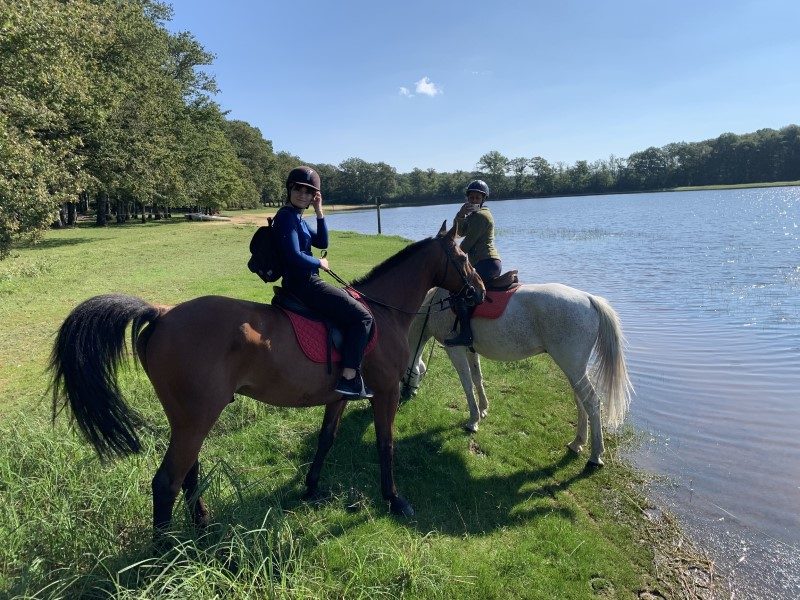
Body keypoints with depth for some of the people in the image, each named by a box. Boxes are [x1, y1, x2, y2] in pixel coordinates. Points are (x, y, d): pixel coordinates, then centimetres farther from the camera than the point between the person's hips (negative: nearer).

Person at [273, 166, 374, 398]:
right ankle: (349, 378, -12)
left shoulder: (298, 217, 14)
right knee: (362, 316, -10)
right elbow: (295, 256, -25)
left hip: (303, 282, 11)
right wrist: (320, 263, -8)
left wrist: (319, 212, 0)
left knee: (350, 300, 27)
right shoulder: (287, 216, -15)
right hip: (303, 284, -11)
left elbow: (322, 243, 10)